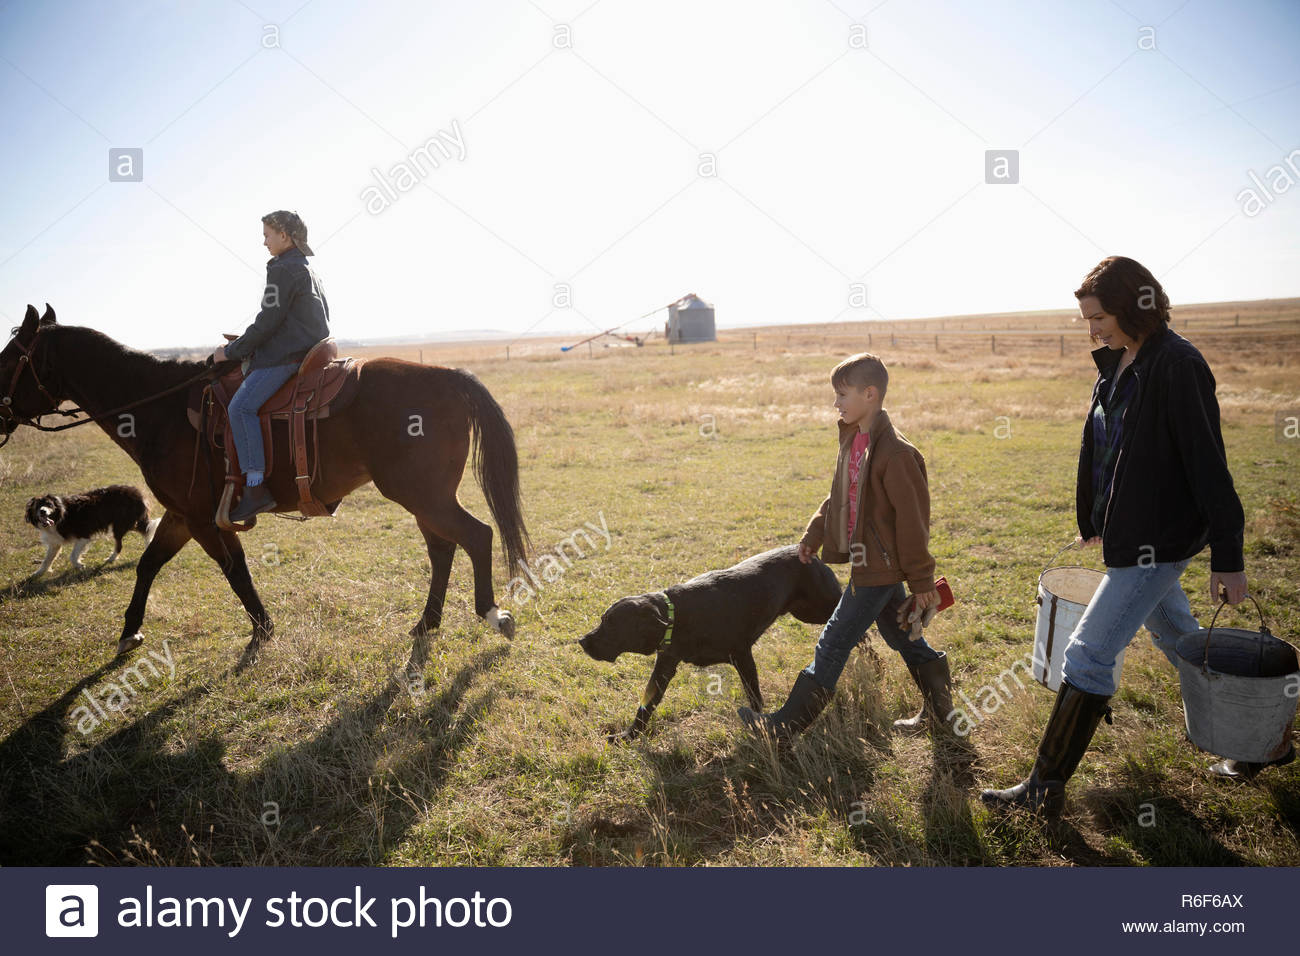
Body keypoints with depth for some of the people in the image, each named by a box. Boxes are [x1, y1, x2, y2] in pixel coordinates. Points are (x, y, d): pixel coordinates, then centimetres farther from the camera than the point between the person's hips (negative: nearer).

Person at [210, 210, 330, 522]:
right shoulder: (307, 270, 21)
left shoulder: (283, 270, -10)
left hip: (286, 356, -11)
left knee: (241, 406, -21)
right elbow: (323, 315, 27)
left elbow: (267, 323, -15)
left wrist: (231, 351, -5)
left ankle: (256, 489, -29)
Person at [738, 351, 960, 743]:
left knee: (834, 643, -3)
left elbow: (913, 521, -19)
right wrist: (813, 535, 19)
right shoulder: (854, 440, 6)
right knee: (901, 636, 19)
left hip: (879, 567, -10)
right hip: (873, 564, 10)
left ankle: (786, 724, 5)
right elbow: (839, 497, 19)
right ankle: (939, 712, 34)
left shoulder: (895, 453, -23)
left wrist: (921, 581, -15)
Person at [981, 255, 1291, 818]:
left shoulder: (1177, 366, -19)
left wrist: (1228, 559, -18)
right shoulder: (1117, 363, 8)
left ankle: (1045, 790, 4)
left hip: (1158, 541, -10)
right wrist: (1095, 522, 23)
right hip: (1131, 536, 10)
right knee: (1183, 649, 24)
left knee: (1087, 656, -7)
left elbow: (1208, 465, -20)